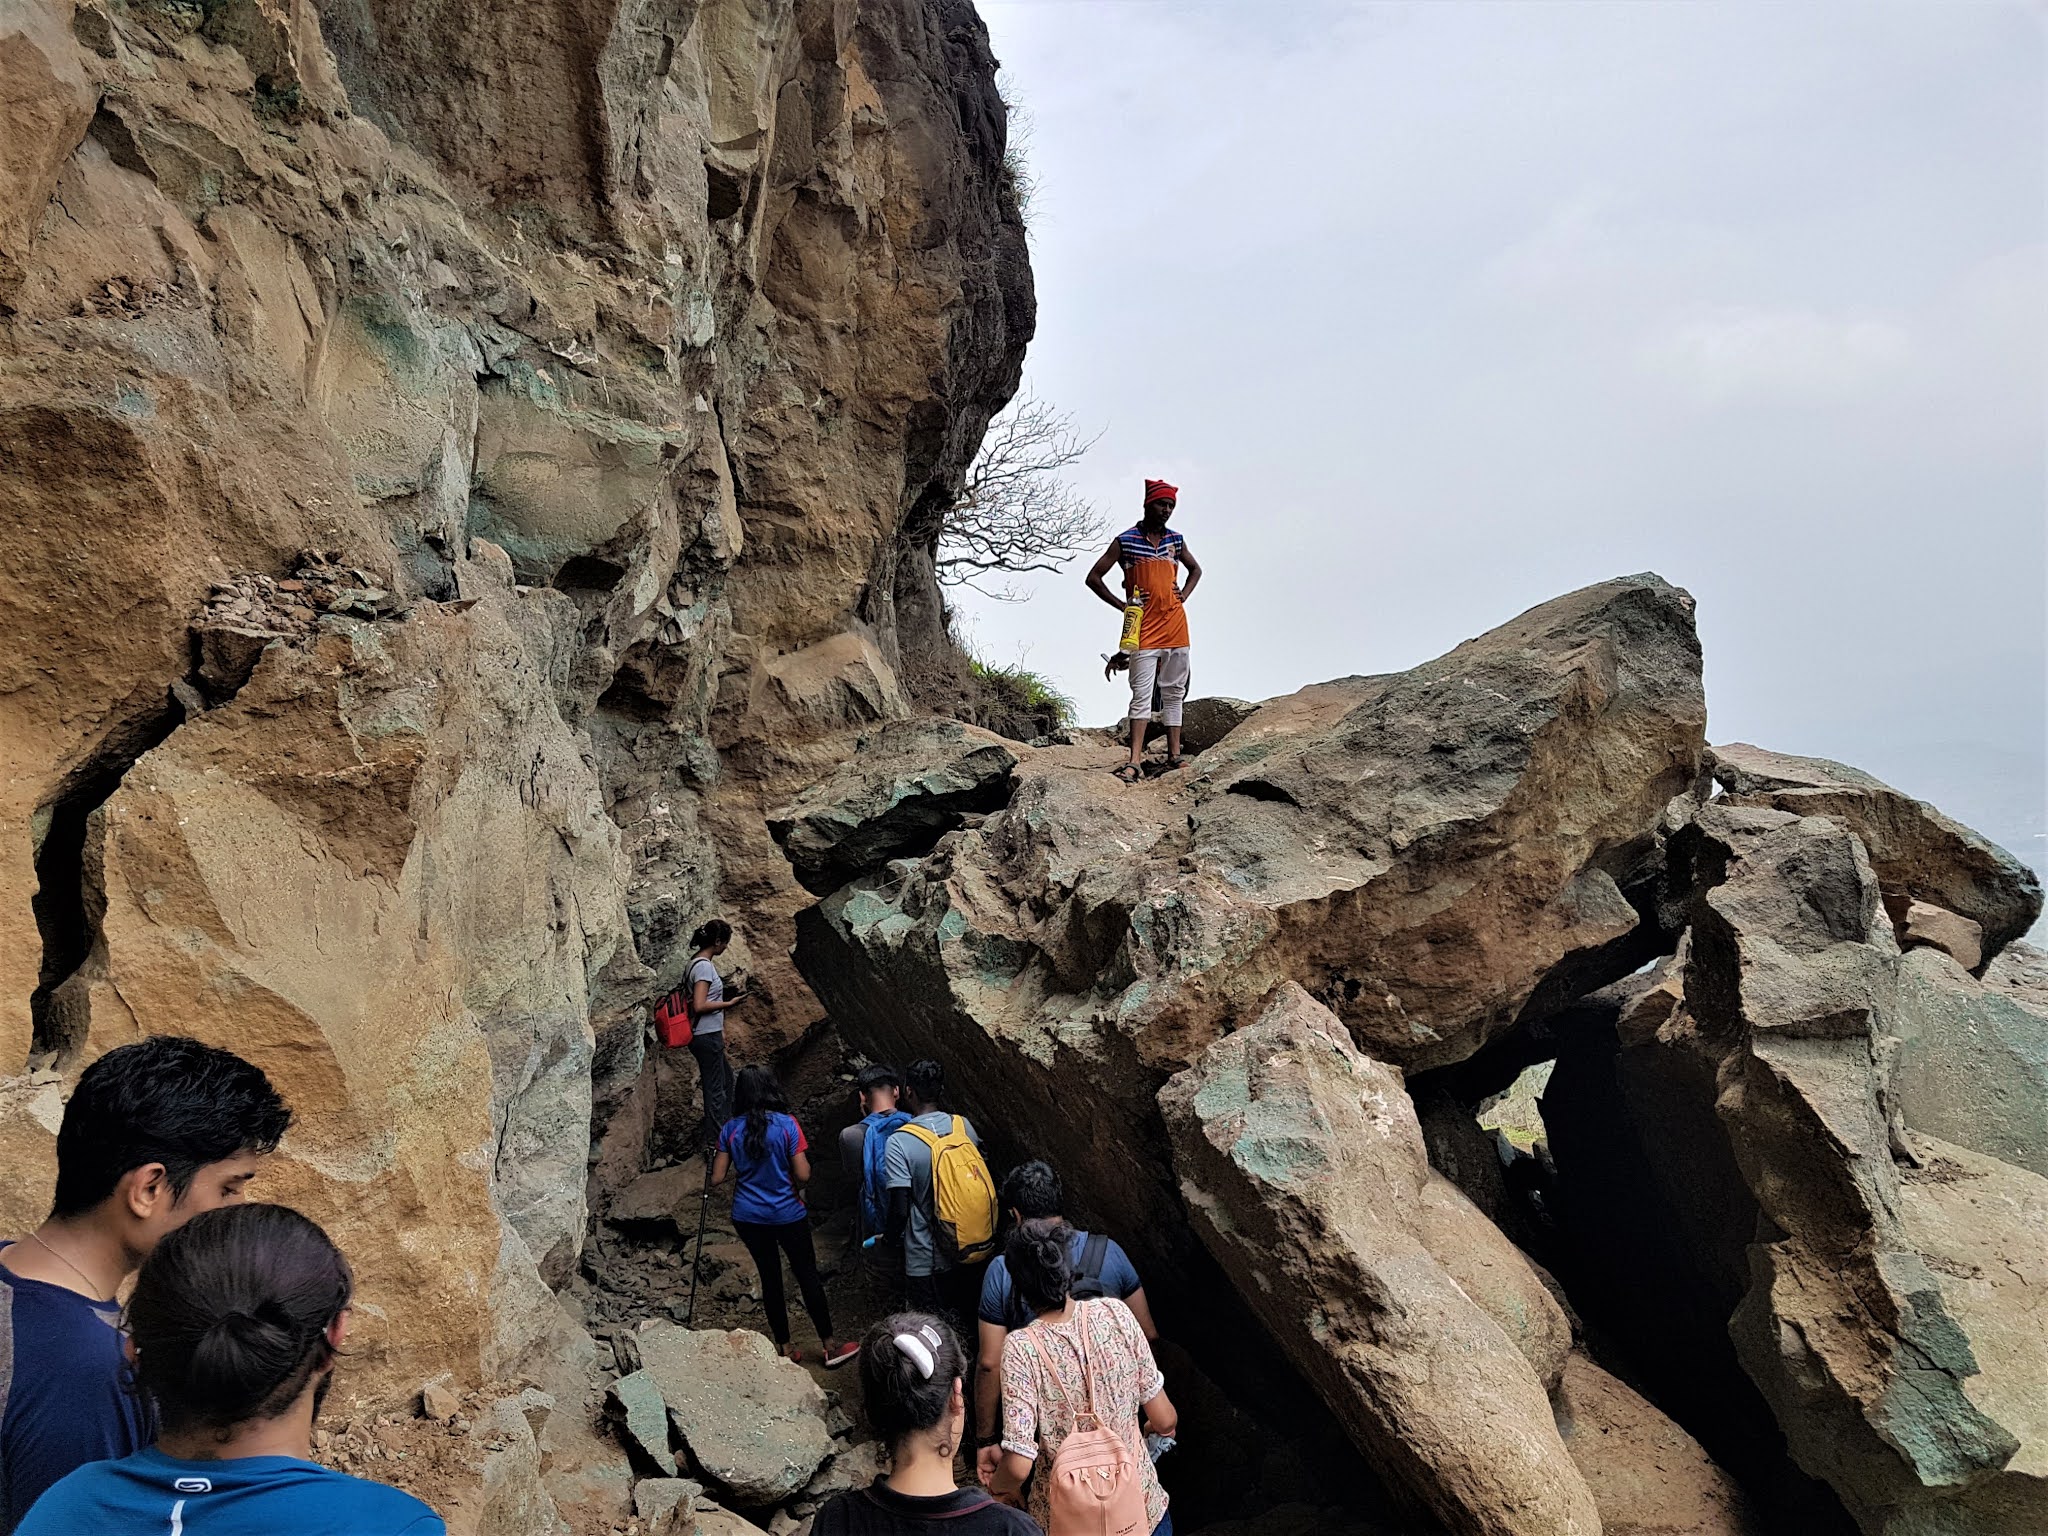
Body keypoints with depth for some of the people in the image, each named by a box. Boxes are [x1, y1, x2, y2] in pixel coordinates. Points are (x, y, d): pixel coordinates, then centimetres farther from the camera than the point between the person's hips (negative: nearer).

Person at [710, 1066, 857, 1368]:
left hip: (748, 1216, 3)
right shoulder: (786, 1124, -15)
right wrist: (804, 1159, 6)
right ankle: (830, 1346, 16)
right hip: (787, 1215, -3)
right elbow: (803, 1174, -16)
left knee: (770, 1276, 15)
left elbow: (717, 1178, -2)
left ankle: (784, 1347, 23)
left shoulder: (731, 1129, -6)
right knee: (808, 1275, 9)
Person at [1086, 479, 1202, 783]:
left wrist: (1183, 595, 9)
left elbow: (1196, 569, 28)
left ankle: (1174, 755, 13)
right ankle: (1135, 762, -14)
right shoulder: (1125, 541, -2)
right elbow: (1093, 577, 0)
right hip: (1144, 629, -4)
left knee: (1174, 692, 7)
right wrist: (1122, 605, -7)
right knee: (1142, 695, -10)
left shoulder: (1176, 539, 10)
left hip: (1175, 625, 4)